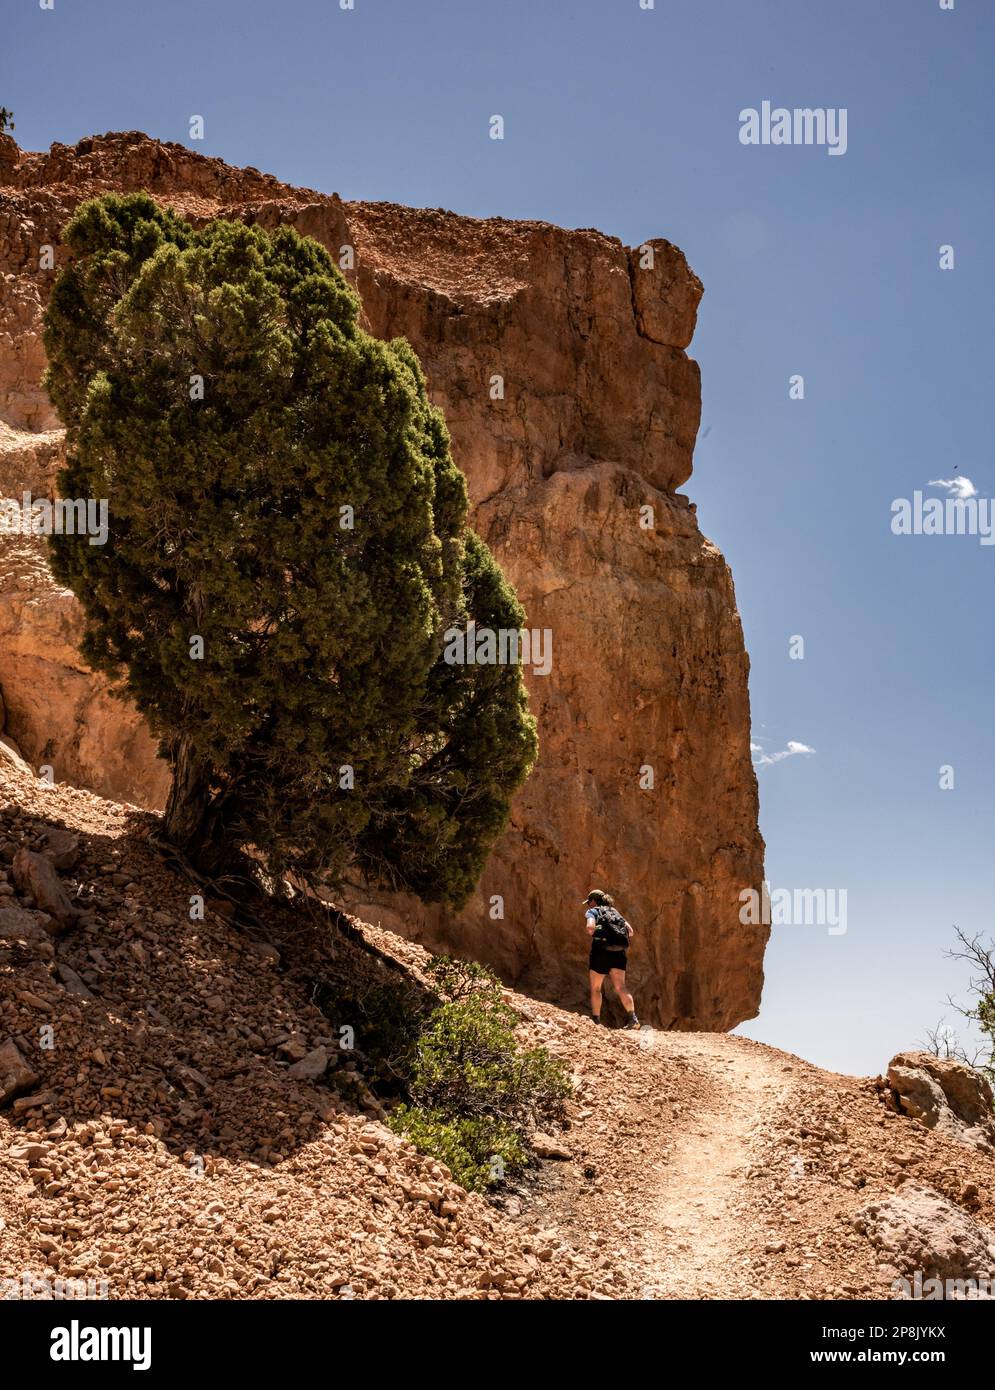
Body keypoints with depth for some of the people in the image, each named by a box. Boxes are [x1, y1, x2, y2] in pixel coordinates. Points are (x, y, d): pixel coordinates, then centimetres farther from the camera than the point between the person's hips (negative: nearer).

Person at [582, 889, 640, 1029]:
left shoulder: (592, 911, 7)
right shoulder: (614, 911, 24)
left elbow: (590, 927, -14)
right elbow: (630, 931, 14)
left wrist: (593, 937, 5)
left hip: (601, 950, -4)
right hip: (619, 952, 4)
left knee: (595, 988, 11)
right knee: (620, 987, -4)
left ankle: (596, 1020, 11)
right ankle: (632, 1017, -22)